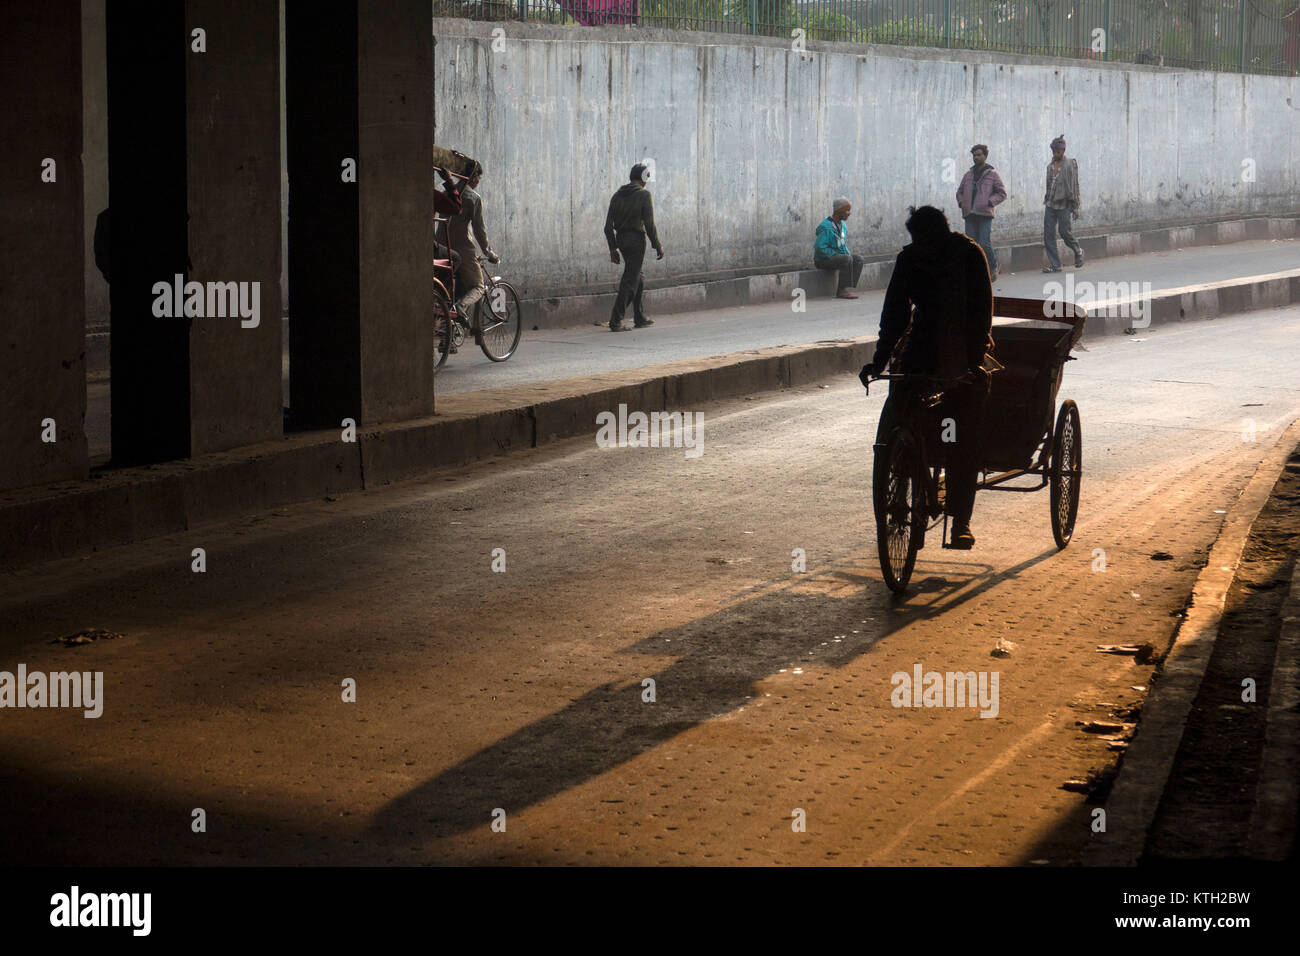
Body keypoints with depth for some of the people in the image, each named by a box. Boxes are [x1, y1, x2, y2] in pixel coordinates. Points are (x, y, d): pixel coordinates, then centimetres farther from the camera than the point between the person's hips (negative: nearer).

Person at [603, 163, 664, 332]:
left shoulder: (617, 196, 8)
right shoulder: (644, 195, -10)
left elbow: (608, 226, 6)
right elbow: (649, 225, -15)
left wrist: (613, 249, 12)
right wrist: (658, 246, -6)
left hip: (621, 240, 7)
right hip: (636, 240, -7)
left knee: (638, 278, 20)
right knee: (629, 281, -4)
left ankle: (640, 318, 24)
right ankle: (616, 321, -8)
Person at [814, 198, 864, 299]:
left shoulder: (843, 226, 12)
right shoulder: (826, 227, -19)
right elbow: (821, 248, -24)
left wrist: (848, 253, 4)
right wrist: (836, 255, -22)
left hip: (837, 256, 9)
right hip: (822, 259, -9)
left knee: (858, 259, -9)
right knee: (847, 259, -30)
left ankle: (850, 289, -15)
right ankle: (843, 291, -27)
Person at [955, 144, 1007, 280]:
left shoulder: (992, 174, 4)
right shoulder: (968, 174, 16)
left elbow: (1002, 193, 4)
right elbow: (960, 191, 26)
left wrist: (989, 202, -10)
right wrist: (961, 202, 6)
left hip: (985, 214, -4)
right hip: (969, 215, 5)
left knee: (985, 245, -11)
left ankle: (993, 267, 11)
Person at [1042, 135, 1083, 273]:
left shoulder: (1070, 165, -6)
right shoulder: (1050, 166, 11)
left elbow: (1075, 186, -7)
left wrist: (1075, 207, -11)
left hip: (1063, 204, -6)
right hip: (1050, 204, 6)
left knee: (1064, 231, -6)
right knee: (1048, 234, -2)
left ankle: (1078, 251, 23)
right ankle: (1054, 264, 3)